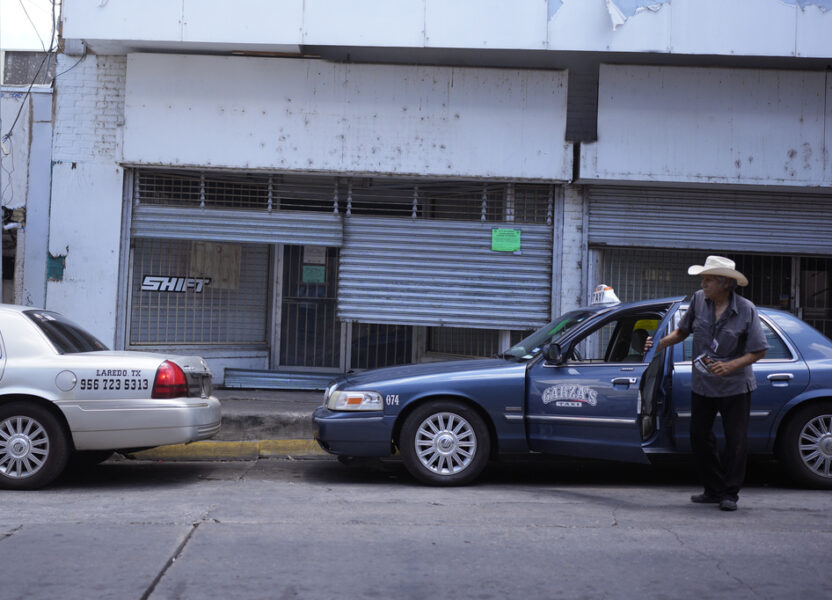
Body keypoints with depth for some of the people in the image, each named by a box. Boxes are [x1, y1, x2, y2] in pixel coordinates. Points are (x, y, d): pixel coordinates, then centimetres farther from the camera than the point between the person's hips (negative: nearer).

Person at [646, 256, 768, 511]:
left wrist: (729, 367, -23)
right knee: (699, 436, 7)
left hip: (735, 387, -4)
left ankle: (730, 493, 15)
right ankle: (714, 490, 21)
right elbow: (682, 331, 10)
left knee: (736, 440, 1)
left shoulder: (746, 310, -14)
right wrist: (660, 344, -7)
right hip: (702, 384, 4)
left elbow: (758, 351, -11)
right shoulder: (699, 300, -3)